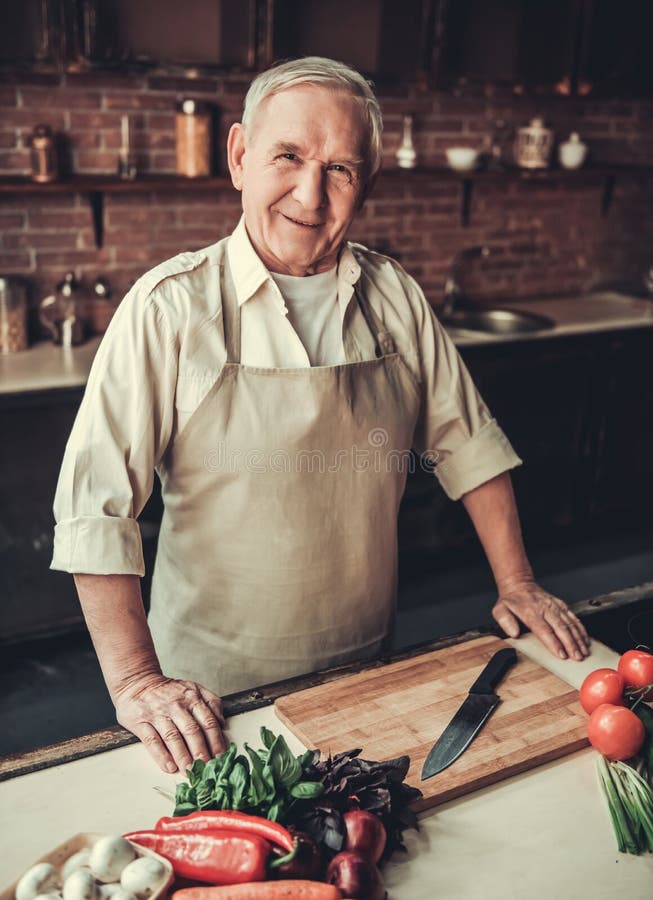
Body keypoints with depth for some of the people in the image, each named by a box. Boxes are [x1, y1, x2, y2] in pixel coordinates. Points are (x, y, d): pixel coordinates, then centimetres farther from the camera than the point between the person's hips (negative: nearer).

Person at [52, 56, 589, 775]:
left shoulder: (396, 297, -4)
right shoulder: (170, 306, -17)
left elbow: (468, 445, 5)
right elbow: (95, 505, -19)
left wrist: (516, 584, 3)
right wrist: (135, 682, -21)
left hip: (368, 663, 4)